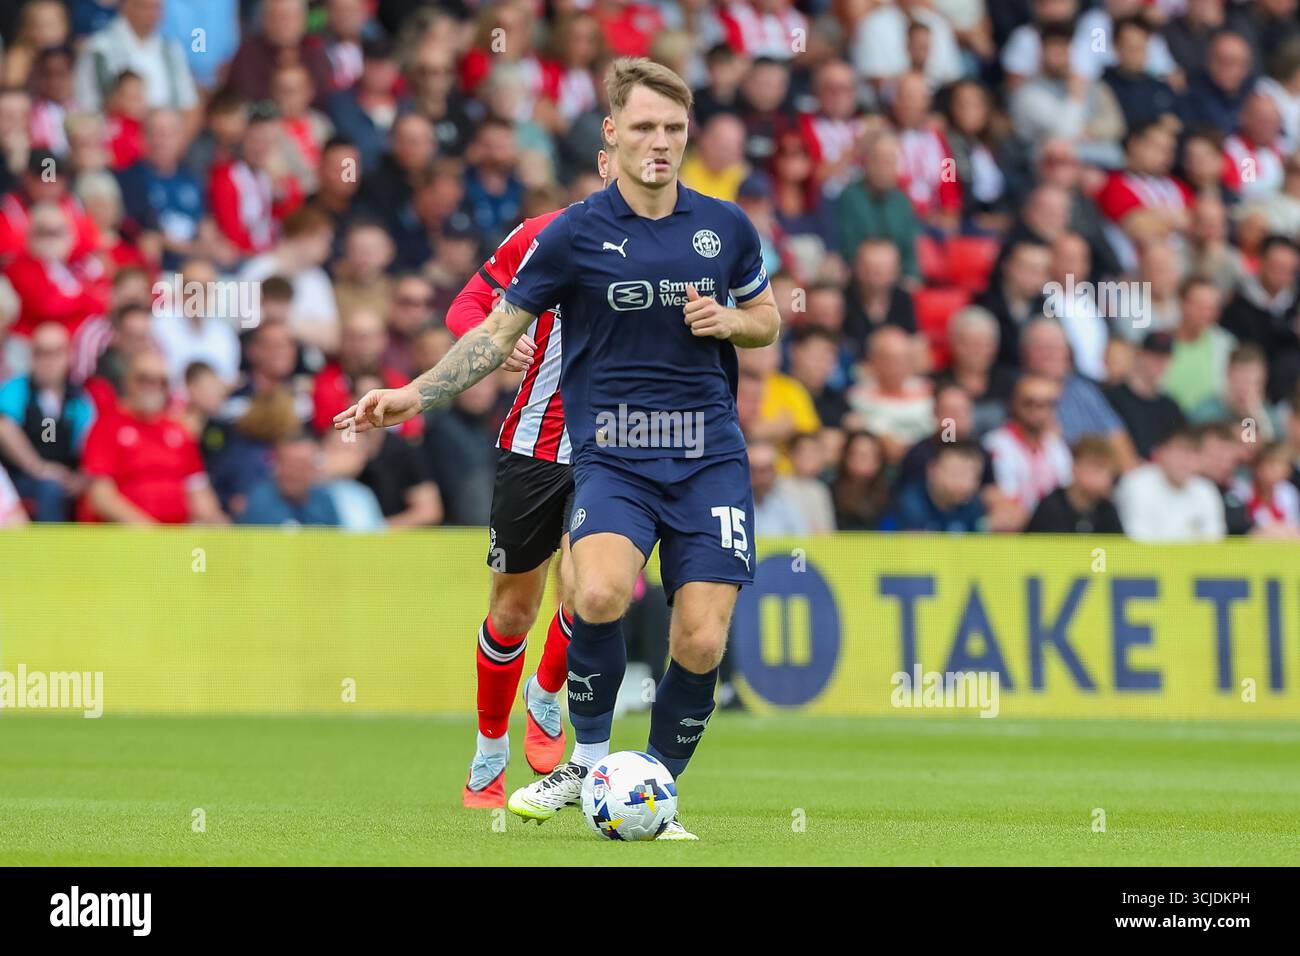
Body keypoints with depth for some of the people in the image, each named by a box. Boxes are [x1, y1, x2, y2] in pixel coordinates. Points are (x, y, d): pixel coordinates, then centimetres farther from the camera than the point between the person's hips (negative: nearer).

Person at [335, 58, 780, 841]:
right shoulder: (575, 235, -2)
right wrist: (416, 395, -7)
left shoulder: (724, 227, 6)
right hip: (612, 453, -2)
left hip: (710, 458, 2)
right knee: (599, 595, -30)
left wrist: (729, 322, -3)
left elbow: (767, 318, 21)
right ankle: (591, 761, -7)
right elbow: (501, 330, 4)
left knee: (701, 644, -8)